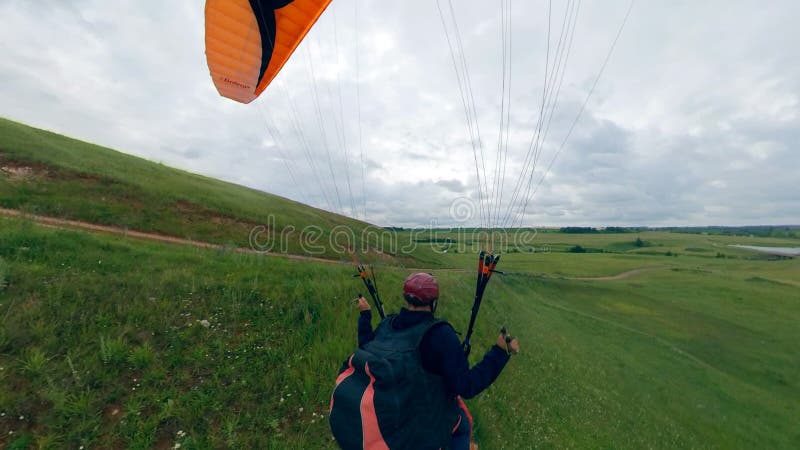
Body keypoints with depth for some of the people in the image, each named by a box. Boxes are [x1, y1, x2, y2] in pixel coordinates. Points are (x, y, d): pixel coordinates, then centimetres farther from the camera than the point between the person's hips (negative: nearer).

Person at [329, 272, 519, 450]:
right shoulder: (439, 333, -29)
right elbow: (466, 387, -26)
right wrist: (500, 352, -23)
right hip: (427, 423, -4)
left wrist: (365, 315, 16)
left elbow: (365, 348, 7)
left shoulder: (387, 324, -12)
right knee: (462, 427, 27)